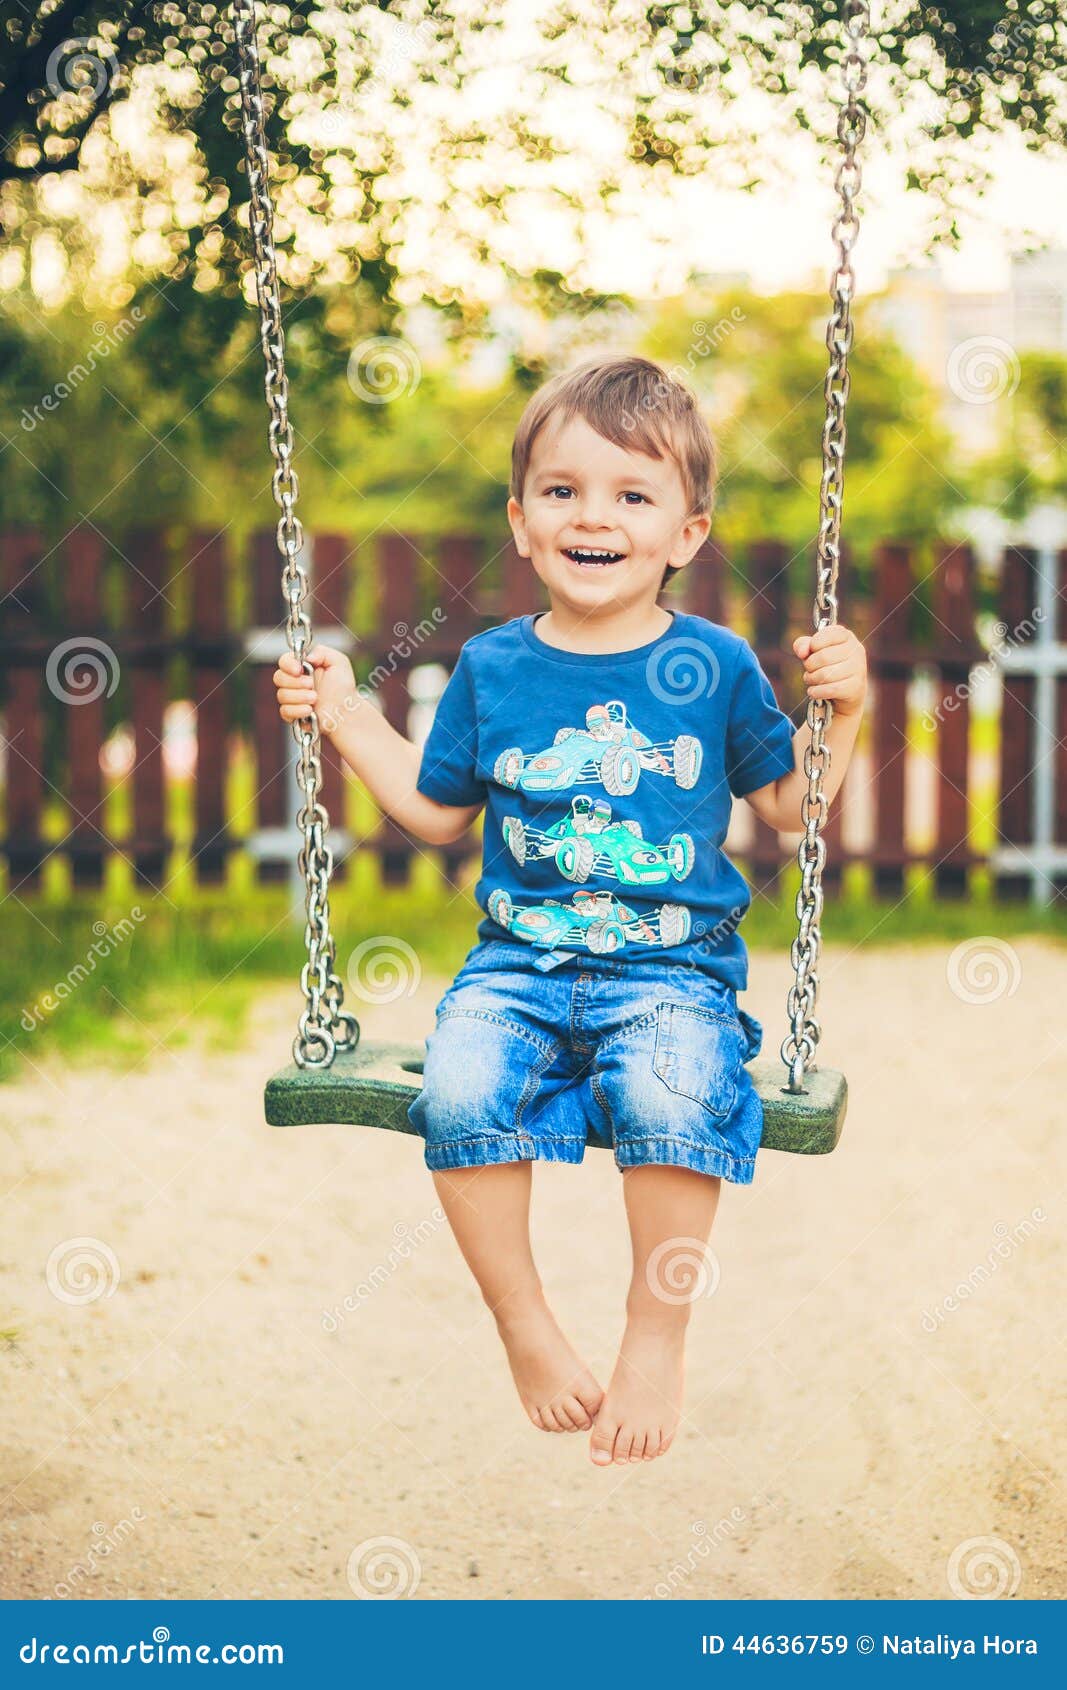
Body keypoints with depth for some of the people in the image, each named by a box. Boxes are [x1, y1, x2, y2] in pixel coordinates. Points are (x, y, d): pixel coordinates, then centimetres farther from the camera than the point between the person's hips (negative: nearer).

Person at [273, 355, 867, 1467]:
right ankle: (525, 1327, -10)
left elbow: (793, 807, 12)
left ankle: (658, 1336, -13)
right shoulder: (492, 669, 8)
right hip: (520, 964, 2)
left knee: (670, 1092, -34)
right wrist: (347, 718, 14)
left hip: (677, 969, -2)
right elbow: (439, 811, 20)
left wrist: (842, 709, -1)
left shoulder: (715, 667, 4)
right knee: (459, 1085, -29)